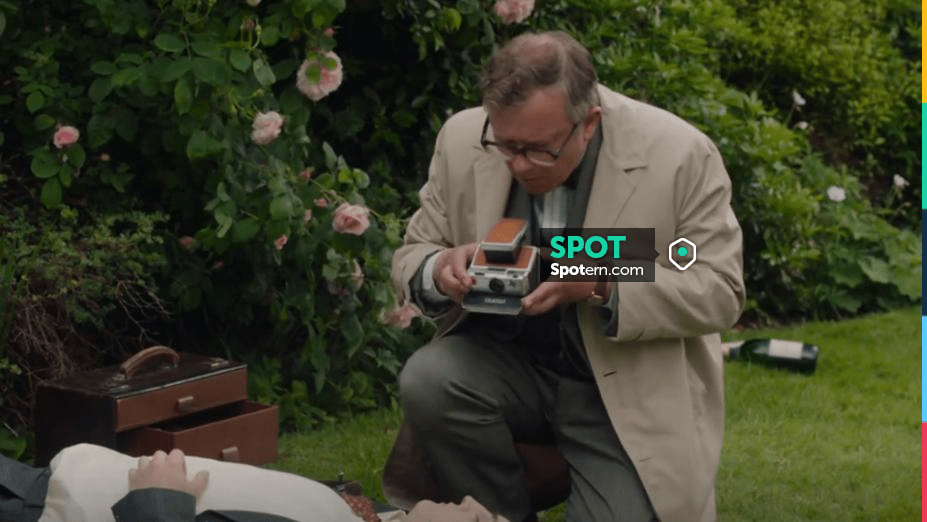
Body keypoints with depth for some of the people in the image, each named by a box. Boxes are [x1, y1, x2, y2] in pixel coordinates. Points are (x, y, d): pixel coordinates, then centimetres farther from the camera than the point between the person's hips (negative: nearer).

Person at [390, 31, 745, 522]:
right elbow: (410, 256, 2)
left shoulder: (679, 155, -16)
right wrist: (439, 271, -24)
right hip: (508, 365, 3)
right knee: (426, 380, -27)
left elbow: (720, 291, -13)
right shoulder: (463, 140, -8)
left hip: (629, 391, -2)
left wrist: (604, 284, -29)